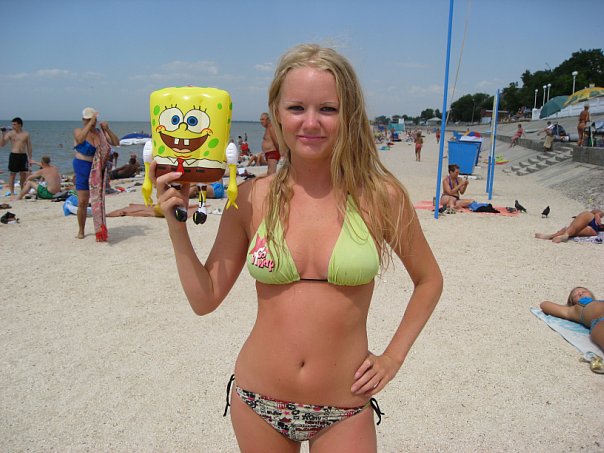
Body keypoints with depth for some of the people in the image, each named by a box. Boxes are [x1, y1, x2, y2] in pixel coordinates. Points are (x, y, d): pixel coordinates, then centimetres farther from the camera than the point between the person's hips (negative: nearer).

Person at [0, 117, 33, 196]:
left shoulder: (26, 134, 5)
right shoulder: (10, 133, 2)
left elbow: (29, 147, 9)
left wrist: (30, 158, 5)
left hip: (23, 155, 1)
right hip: (14, 155, -1)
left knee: (24, 174, 6)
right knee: (12, 174, 1)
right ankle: (12, 192, 7)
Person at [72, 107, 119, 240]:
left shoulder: (100, 133, 7)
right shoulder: (78, 131, -2)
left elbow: (116, 143, -1)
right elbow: (80, 139, -25)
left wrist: (107, 129, -14)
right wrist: (90, 123, -25)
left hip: (98, 170, 3)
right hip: (83, 168, -2)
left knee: (98, 200, 2)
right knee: (82, 201, -1)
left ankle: (100, 229, 8)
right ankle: (81, 231, 13)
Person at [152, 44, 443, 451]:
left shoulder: (379, 196, -11)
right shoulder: (251, 199, -6)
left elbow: (429, 280, 5)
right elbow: (205, 299, -1)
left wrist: (393, 357, 0)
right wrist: (177, 224, -10)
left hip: (344, 412, -2)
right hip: (257, 404, 3)